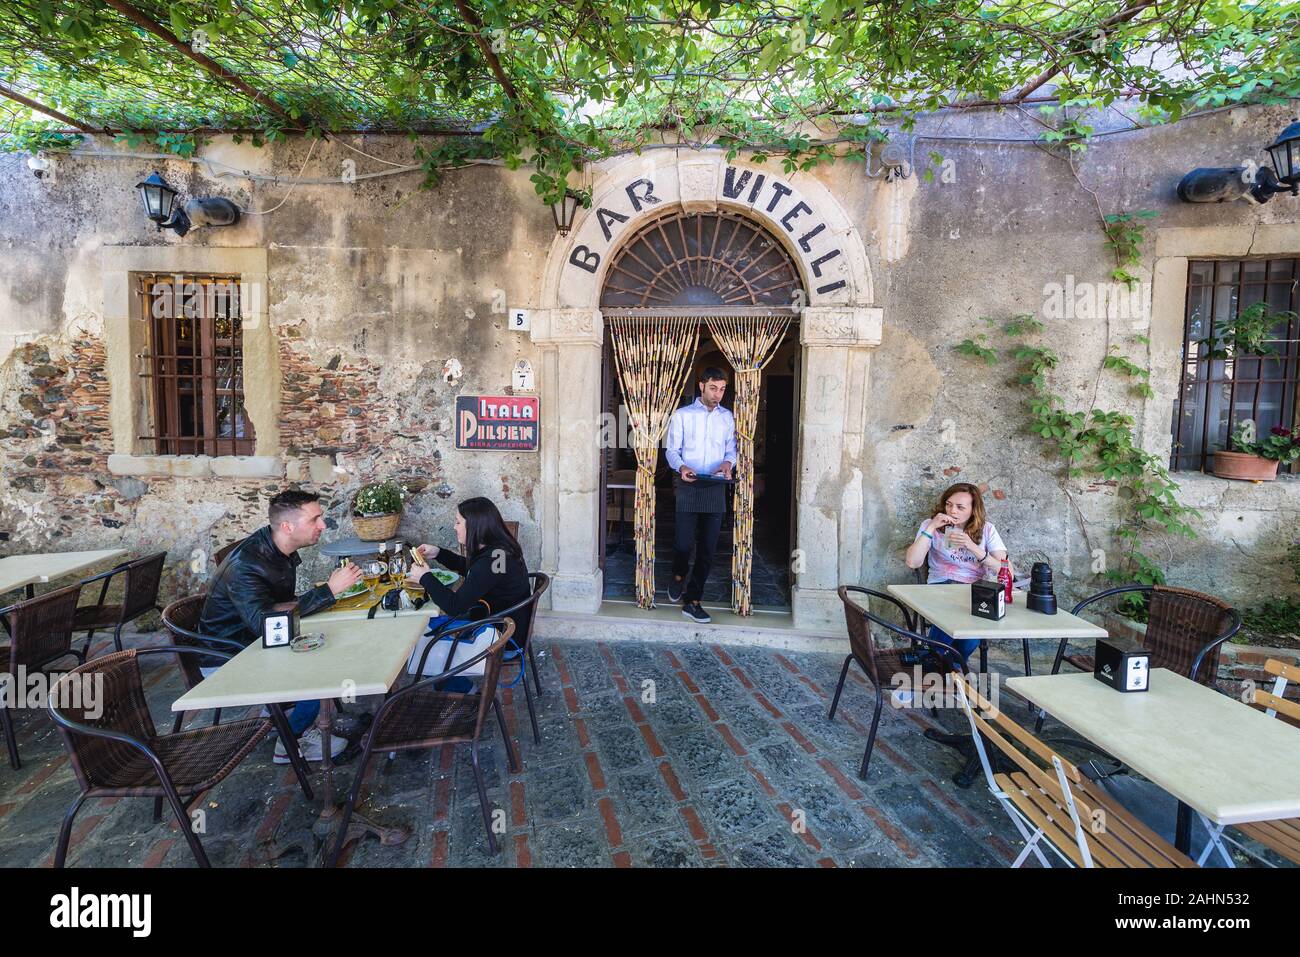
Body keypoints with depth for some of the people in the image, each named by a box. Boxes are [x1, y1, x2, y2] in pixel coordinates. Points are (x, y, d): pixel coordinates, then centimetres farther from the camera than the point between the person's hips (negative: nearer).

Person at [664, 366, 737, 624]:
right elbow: (671, 450, 1)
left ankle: (692, 601, 11)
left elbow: (731, 449, 16)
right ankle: (678, 576, 29)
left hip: (715, 487, 3)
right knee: (683, 542, -6)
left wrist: (728, 463, -7)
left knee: (707, 548, 2)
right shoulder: (682, 415, 2)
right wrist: (681, 467, -19)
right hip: (688, 485, -3)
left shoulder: (727, 417, 11)